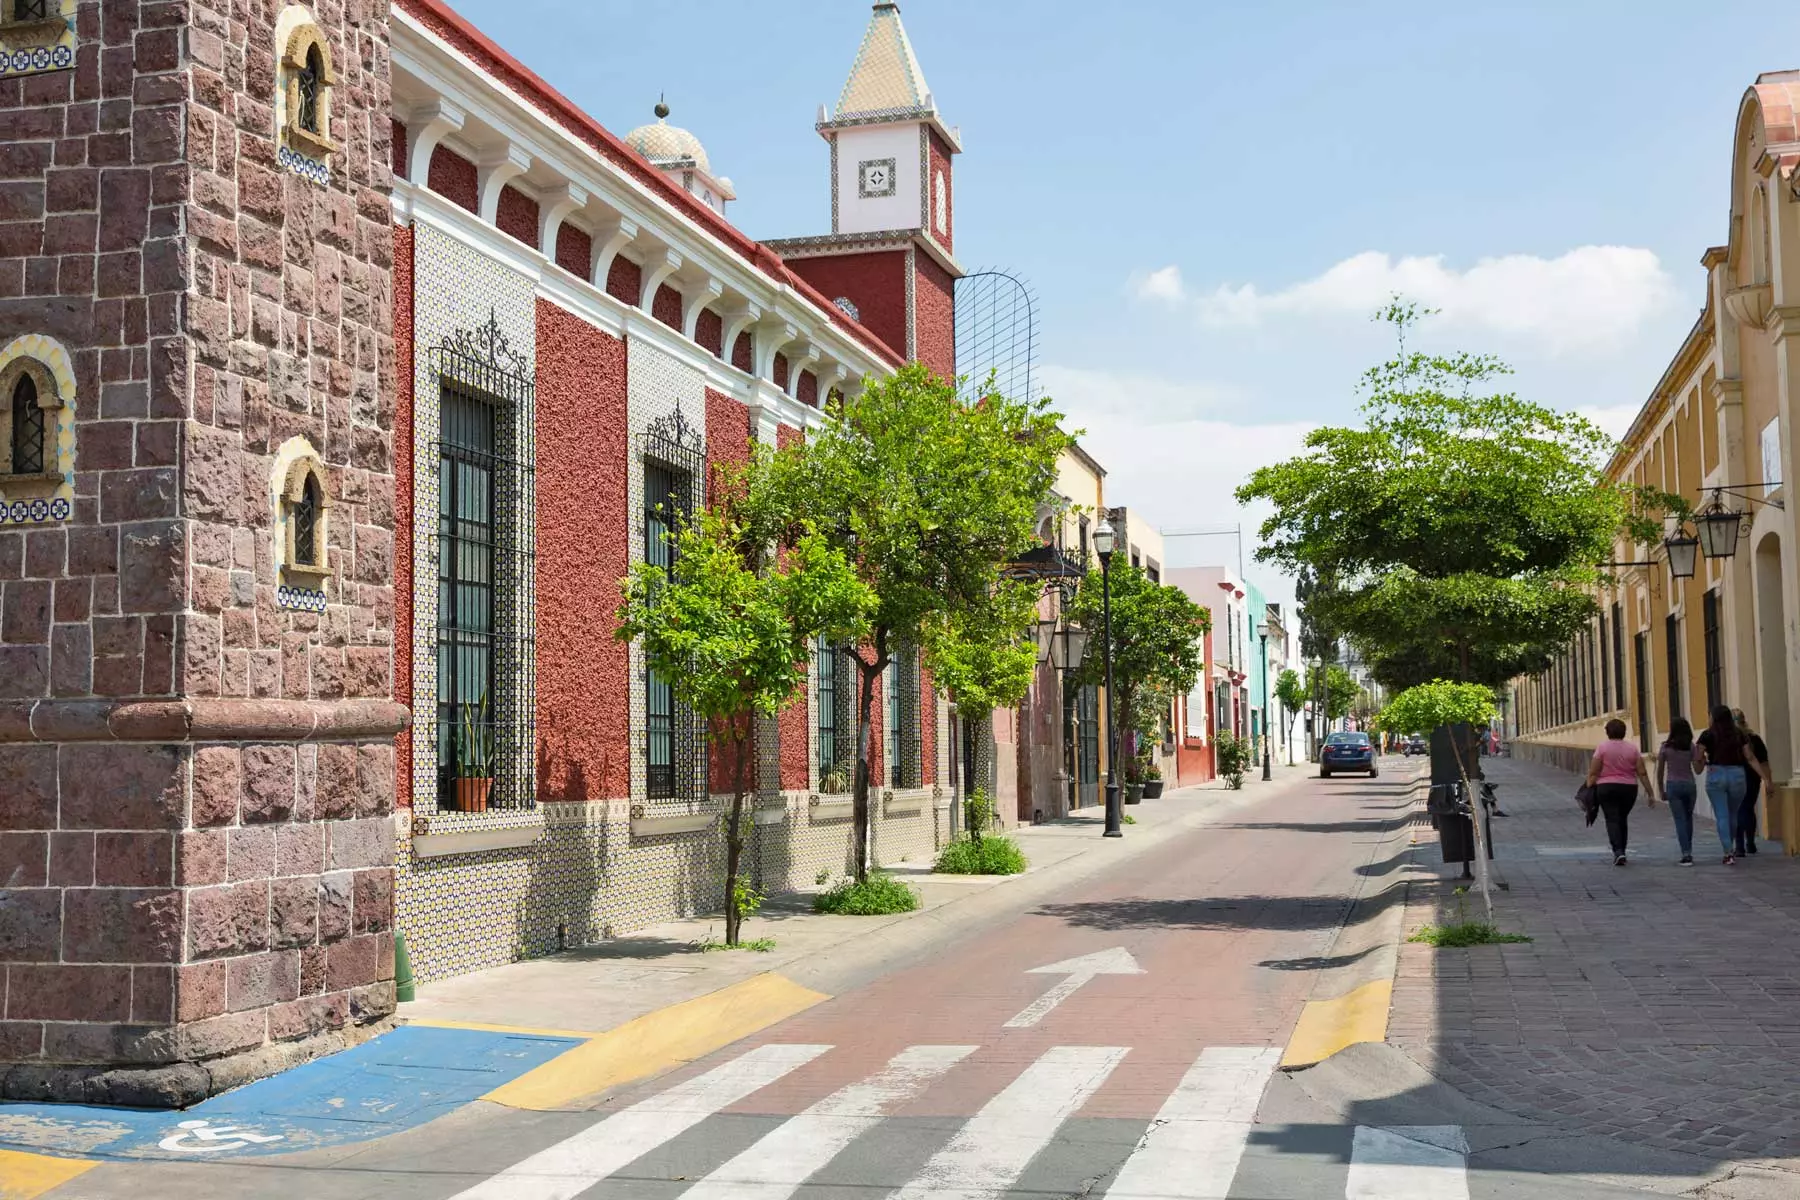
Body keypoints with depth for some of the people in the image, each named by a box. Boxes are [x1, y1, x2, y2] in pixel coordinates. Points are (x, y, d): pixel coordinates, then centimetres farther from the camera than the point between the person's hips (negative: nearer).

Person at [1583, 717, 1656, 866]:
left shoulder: (1602, 748, -5)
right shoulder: (1633, 749, 2)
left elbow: (1593, 773, -8)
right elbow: (1642, 773, 0)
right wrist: (1650, 793, 4)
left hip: (1606, 788, -3)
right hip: (1629, 788, 3)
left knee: (1612, 819, -5)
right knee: (1622, 819, 17)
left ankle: (1618, 851, -22)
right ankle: (1621, 852, 23)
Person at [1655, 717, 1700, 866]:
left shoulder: (1665, 747, -4)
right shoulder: (1691, 746, 0)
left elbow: (1660, 771, -1)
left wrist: (1661, 790, 8)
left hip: (1673, 785, -2)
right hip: (1689, 784, 2)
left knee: (1680, 820, -1)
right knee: (1688, 819, 18)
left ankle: (1686, 854, -10)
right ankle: (1688, 852, 24)